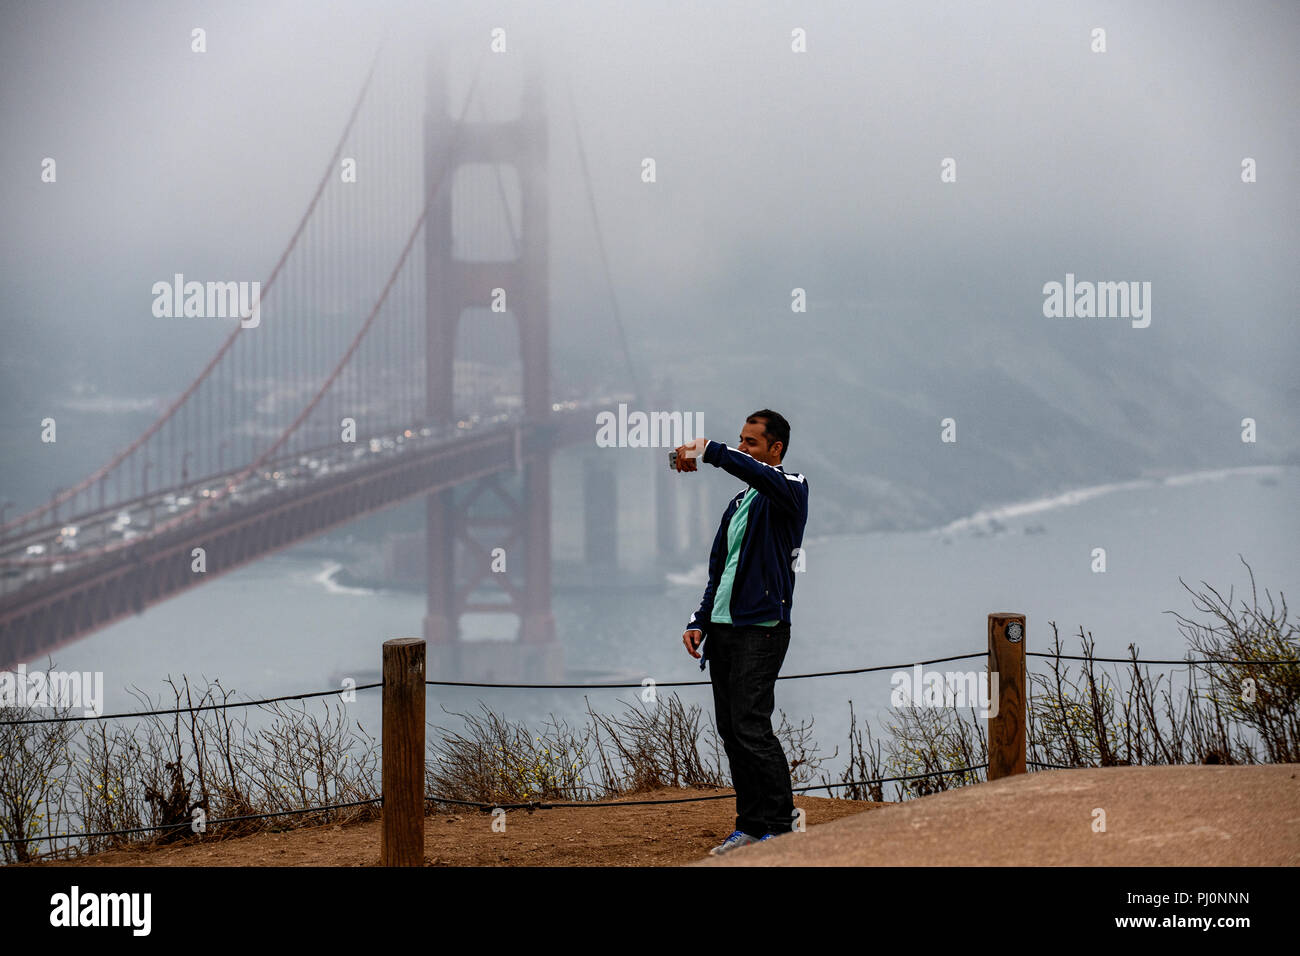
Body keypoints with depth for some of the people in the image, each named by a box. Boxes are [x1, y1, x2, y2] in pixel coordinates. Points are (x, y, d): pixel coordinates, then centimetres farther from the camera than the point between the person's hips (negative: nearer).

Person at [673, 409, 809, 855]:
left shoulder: (790, 490, -3)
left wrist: (710, 451, -33)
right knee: (730, 731, 6)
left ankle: (780, 827, -9)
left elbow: (765, 477, -29)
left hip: (761, 628, -8)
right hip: (722, 629, 8)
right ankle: (750, 825, 11)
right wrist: (699, 621, 13)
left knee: (751, 727, -14)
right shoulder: (739, 503, 21)